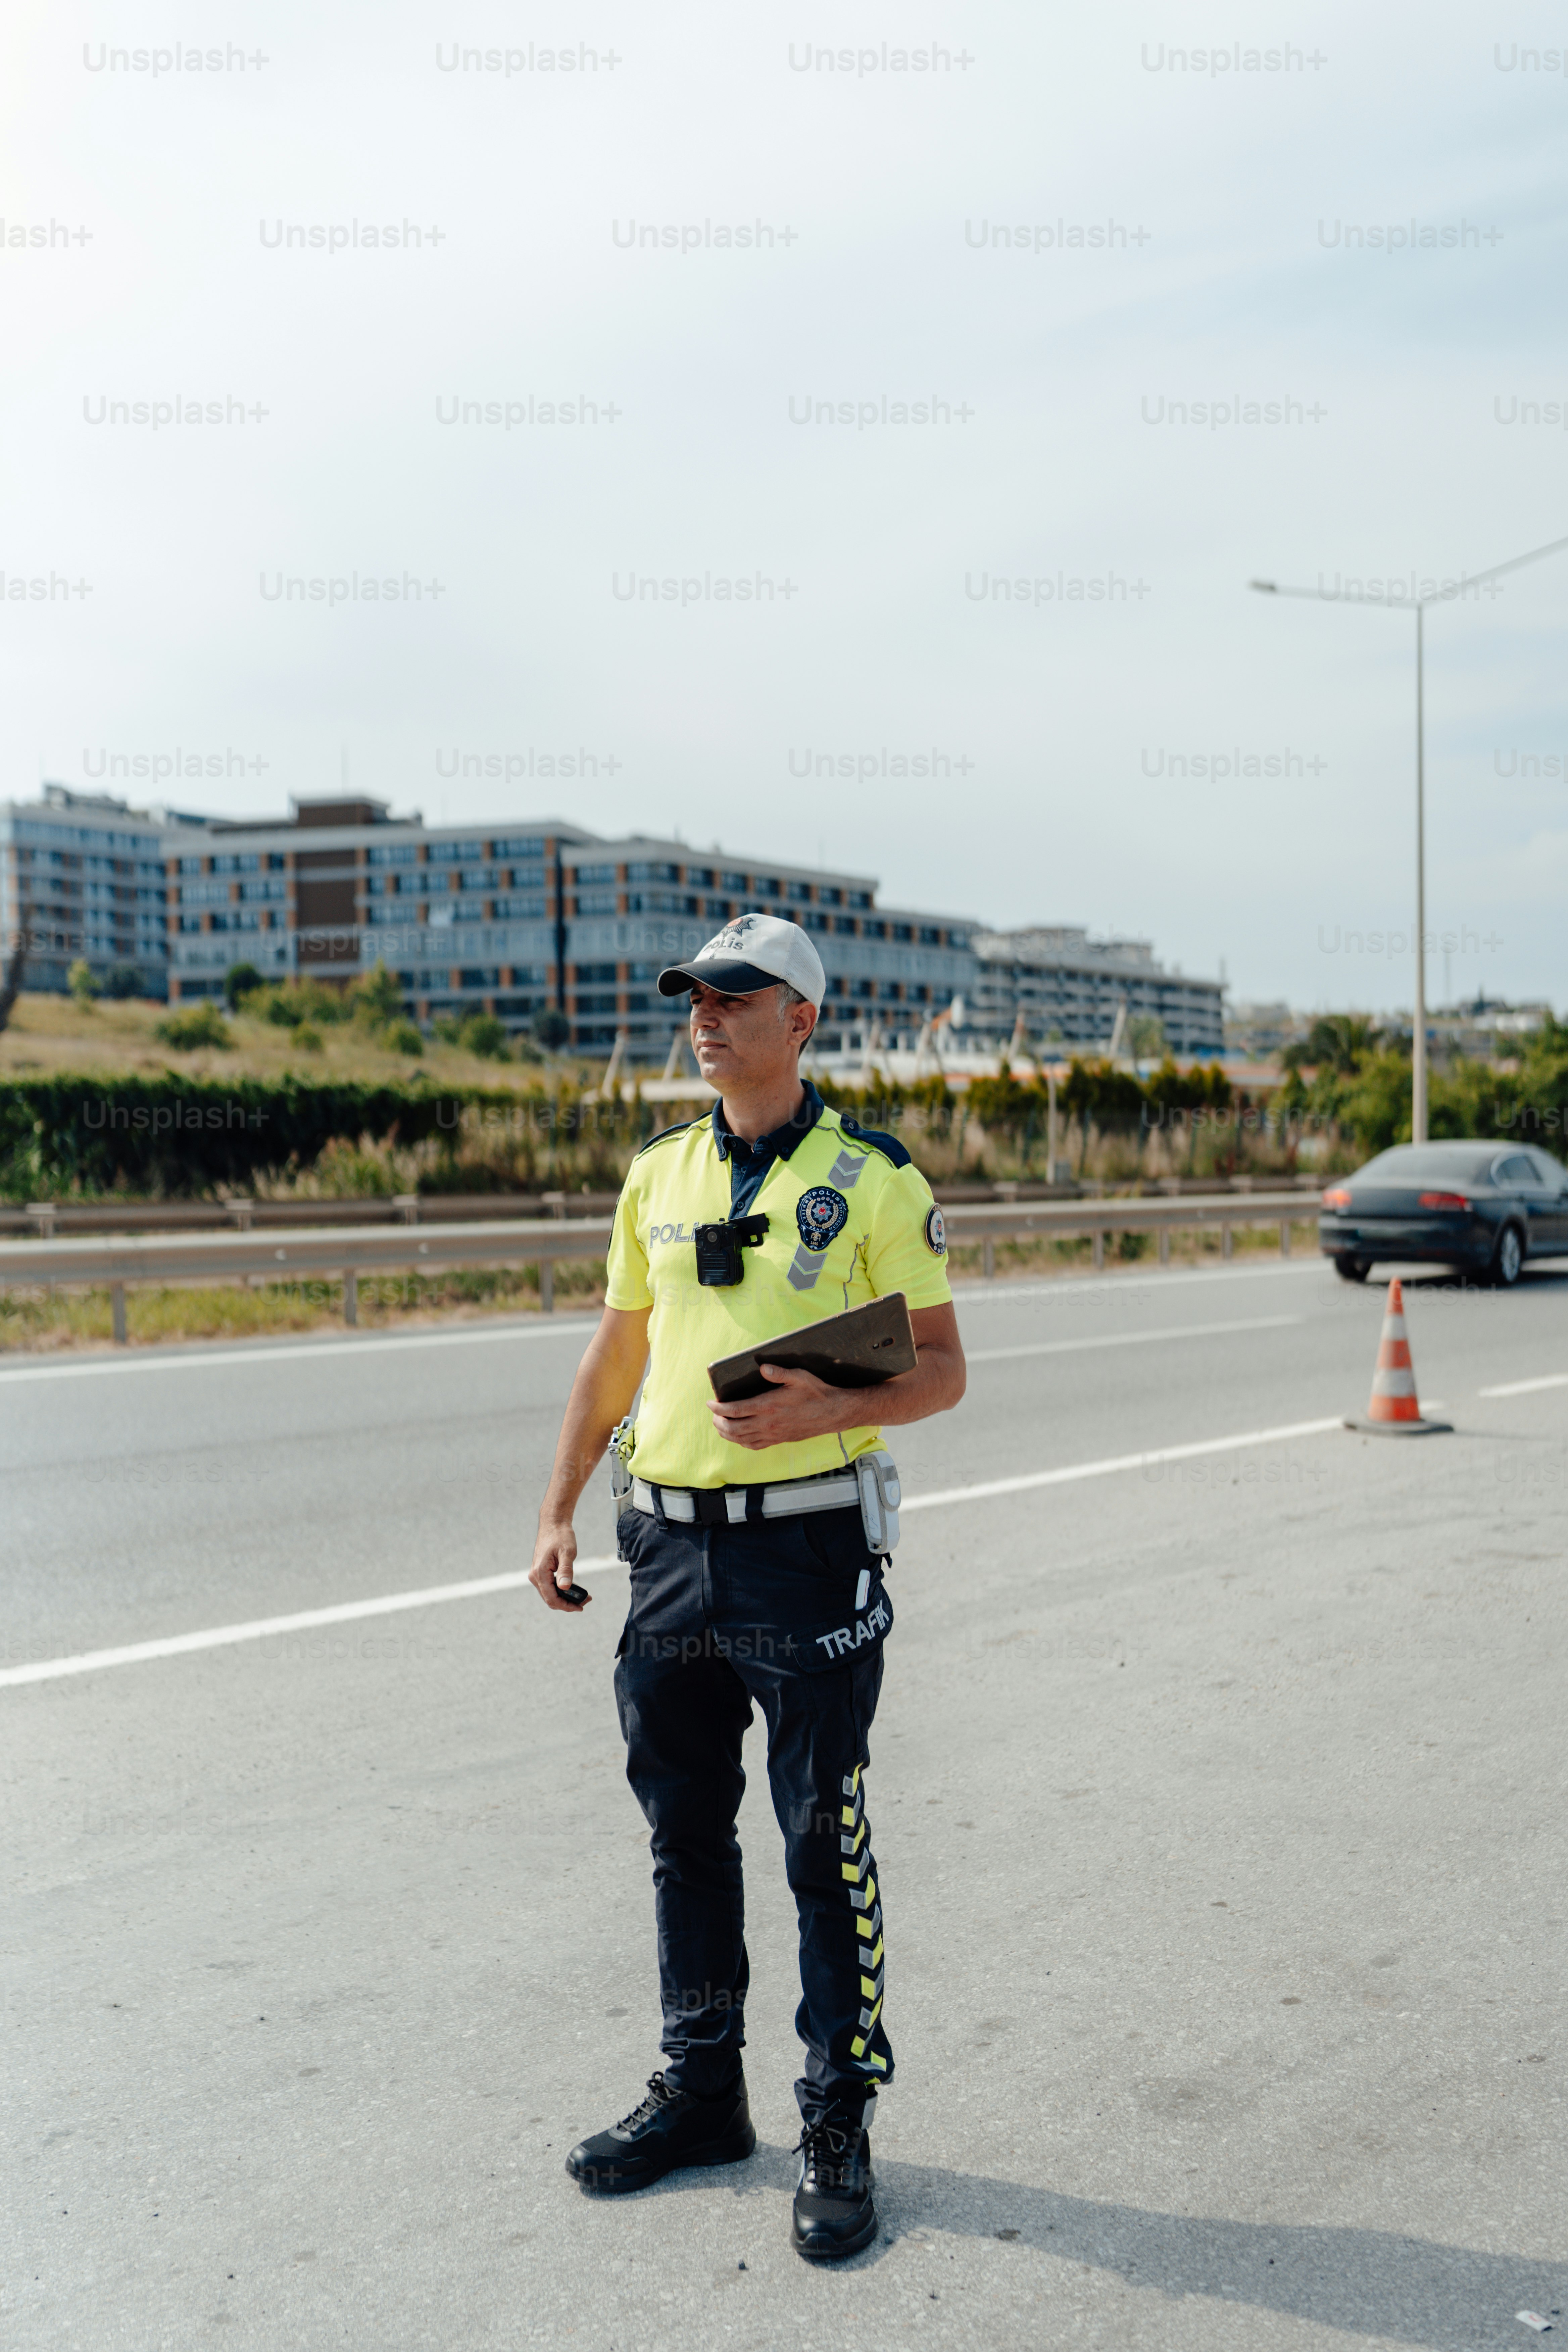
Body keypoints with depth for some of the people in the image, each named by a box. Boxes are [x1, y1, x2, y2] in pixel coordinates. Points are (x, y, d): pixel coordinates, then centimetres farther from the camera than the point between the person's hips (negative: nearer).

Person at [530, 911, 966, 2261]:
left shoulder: (874, 1180, -5)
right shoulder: (660, 1177, 10)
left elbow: (942, 1370, -4)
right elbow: (614, 1359, 16)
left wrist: (827, 1408, -22)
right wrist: (558, 1513, 11)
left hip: (810, 1546, -5)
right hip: (672, 1543, 5)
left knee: (825, 1848, 2)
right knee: (685, 1833, 15)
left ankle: (840, 2129, 17)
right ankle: (701, 2091, 31)